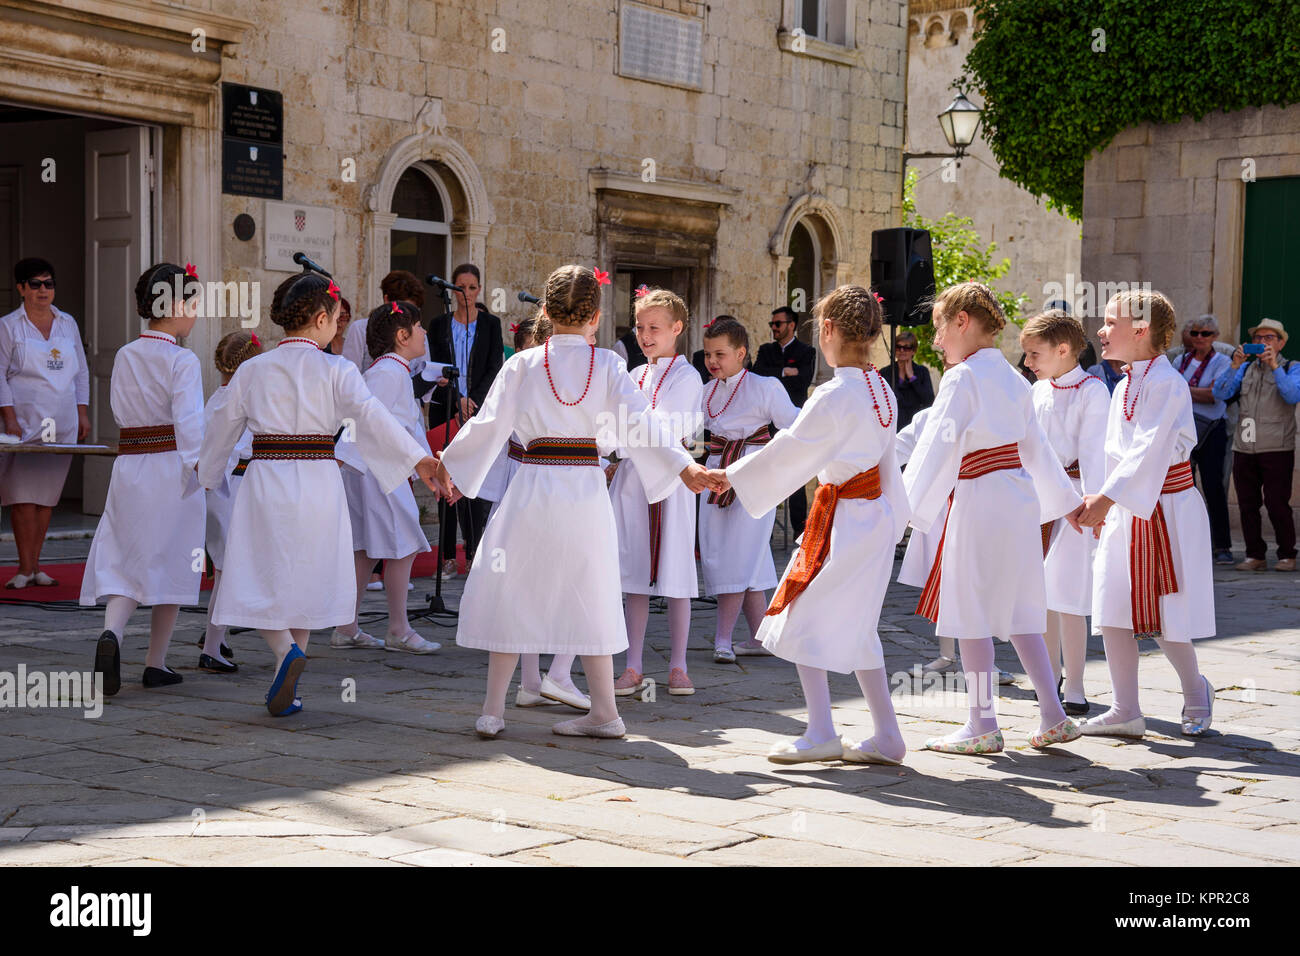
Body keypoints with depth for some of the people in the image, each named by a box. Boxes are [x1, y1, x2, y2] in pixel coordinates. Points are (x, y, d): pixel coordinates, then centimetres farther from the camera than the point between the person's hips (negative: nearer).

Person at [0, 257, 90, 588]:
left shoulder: (68, 323, 13)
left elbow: (81, 372, 18)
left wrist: (83, 413, 10)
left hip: (63, 423, 4)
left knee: (47, 492, 4)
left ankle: (35, 565, 9)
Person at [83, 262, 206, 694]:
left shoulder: (125, 356, 7)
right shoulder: (183, 361, -11)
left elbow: (120, 411, 12)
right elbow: (190, 425, -19)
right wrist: (198, 471, -22)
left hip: (129, 464, 5)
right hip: (171, 467, -4)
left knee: (123, 561, 6)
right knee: (170, 563, 8)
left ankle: (111, 633, -23)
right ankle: (156, 663, 14)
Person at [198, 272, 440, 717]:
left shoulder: (252, 370, 4)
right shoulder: (336, 371, -5)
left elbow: (222, 426, 14)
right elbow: (372, 417, -17)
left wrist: (207, 473, 32)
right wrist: (419, 459, -21)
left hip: (265, 482, 1)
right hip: (318, 484, 0)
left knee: (259, 584, 8)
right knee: (304, 584, 13)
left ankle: (287, 652, -20)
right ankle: (287, 688, 17)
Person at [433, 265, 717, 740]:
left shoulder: (522, 365, -1)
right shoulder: (608, 365, 0)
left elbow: (489, 425, 1)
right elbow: (639, 420, -7)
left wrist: (448, 465, 12)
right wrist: (683, 464, -6)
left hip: (533, 487, -1)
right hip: (587, 491, 1)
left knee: (509, 591, 9)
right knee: (589, 597, 12)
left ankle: (493, 710, 11)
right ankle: (603, 712, 14)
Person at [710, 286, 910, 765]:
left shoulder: (834, 395, -19)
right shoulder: (881, 391, 7)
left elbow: (790, 451, -13)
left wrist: (732, 476, -2)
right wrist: (897, 511, 26)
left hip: (841, 518, -8)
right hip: (876, 516, 8)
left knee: (804, 621, 0)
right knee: (855, 628, 15)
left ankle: (821, 733, -1)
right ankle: (886, 736, 16)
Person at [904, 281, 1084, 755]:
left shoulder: (961, 379, -11)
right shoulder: (1012, 379, 13)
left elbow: (937, 449, -16)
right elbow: (1037, 448, 20)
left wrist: (907, 511, -17)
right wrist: (1068, 501, 29)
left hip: (977, 499, -8)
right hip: (1020, 495, 8)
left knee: (971, 611, 1)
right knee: (1017, 610, 13)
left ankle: (982, 725, 7)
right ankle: (1053, 716, 13)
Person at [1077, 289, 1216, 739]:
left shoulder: (1166, 382, -16)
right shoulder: (1124, 386, 12)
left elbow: (1149, 450, -24)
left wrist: (1107, 498, -30)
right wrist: (1103, 508, 14)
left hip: (1166, 509, -8)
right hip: (1125, 511, 8)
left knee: (1162, 616, -1)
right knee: (1113, 612, 4)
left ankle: (1195, 692, 24)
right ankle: (1125, 711, 10)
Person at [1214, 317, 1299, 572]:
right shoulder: (1246, 368, 15)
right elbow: (1220, 394, 3)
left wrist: (1274, 367, -18)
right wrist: (1235, 367, -9)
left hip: (1277, 449, -4)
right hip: (1244, 448, 4)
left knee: (1277, 504, -6)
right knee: (1247, 504, 4)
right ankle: (1255, 555, 12)